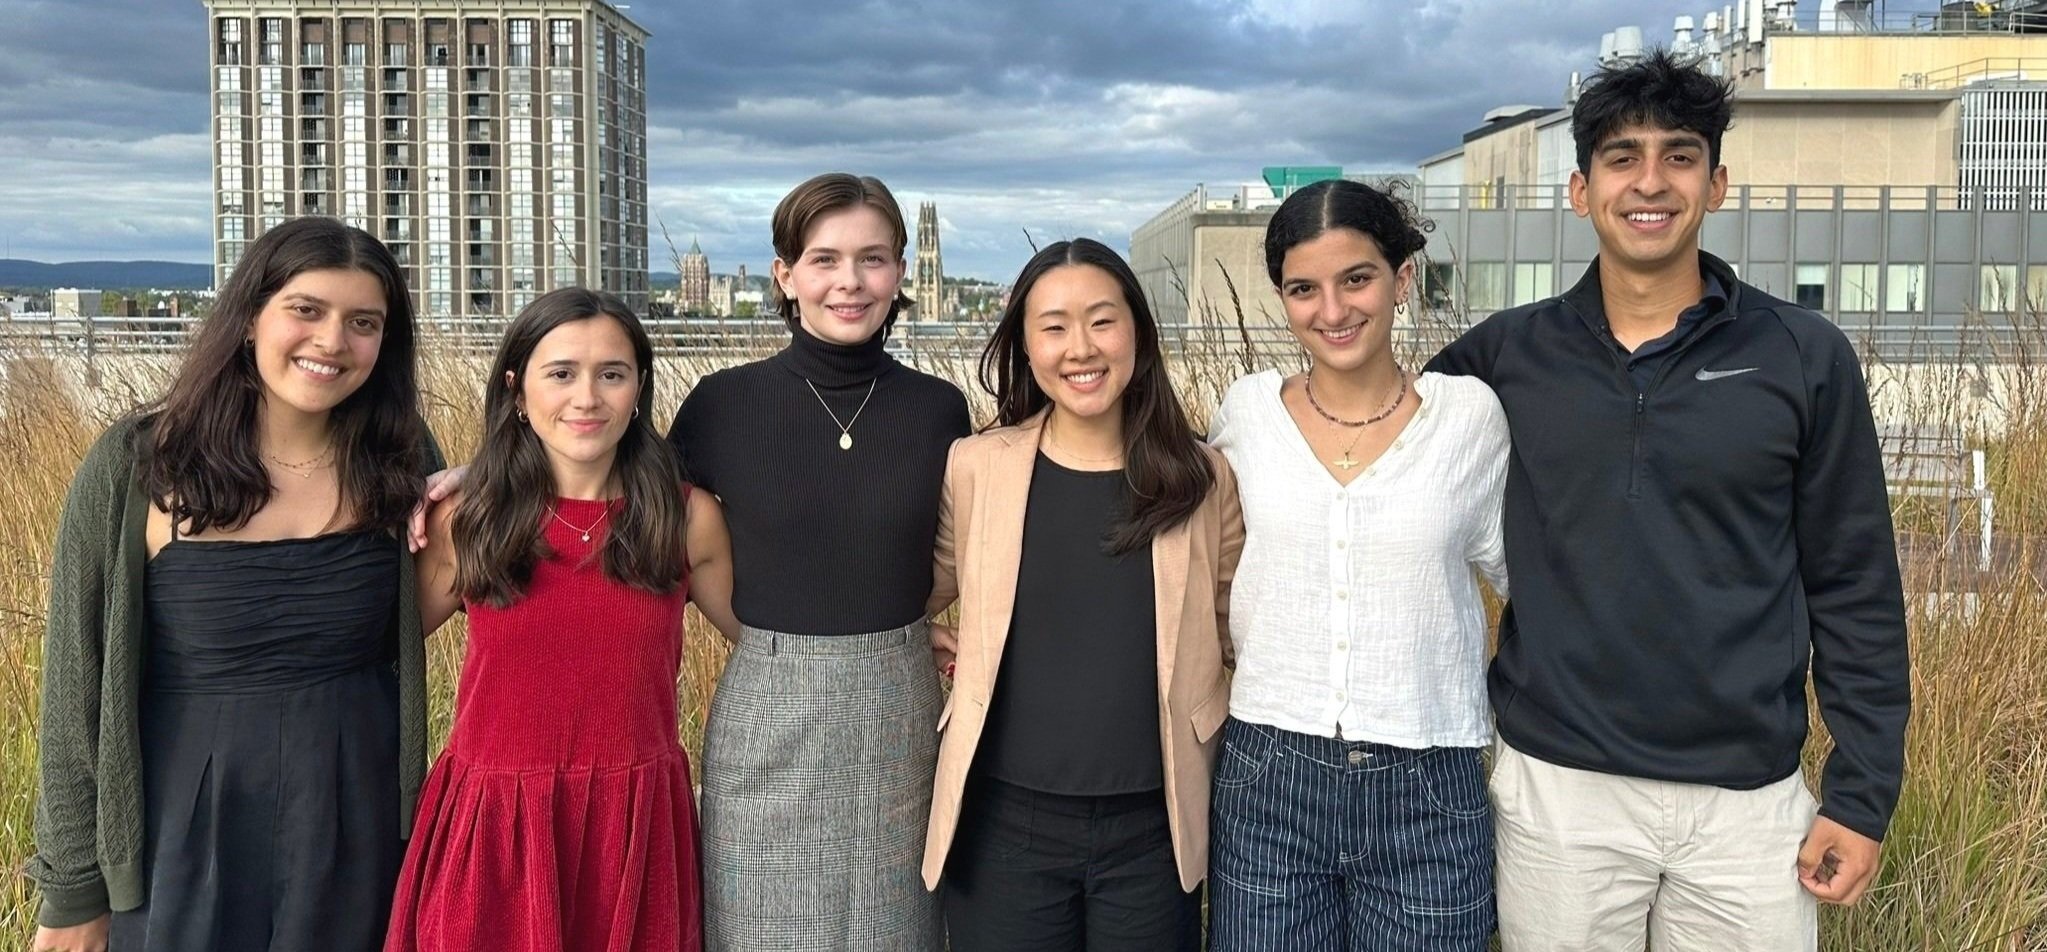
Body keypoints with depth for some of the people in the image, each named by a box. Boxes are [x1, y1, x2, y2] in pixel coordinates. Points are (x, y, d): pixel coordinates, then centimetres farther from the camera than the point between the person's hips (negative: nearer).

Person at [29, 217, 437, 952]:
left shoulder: (397, 459, -4)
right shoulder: (133, 466, -10)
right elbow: (77, 688, -4)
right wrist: (73, 888, -1)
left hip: (356, 828, 2)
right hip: (186, 832, -2)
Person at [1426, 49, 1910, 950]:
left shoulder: (1804, 357, -3)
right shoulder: (1507, 354, 0)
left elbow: (1855, 589, 0)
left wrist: (1862, 791, -2)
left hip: (1749, 798, 0)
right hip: (1556, 789, 1)